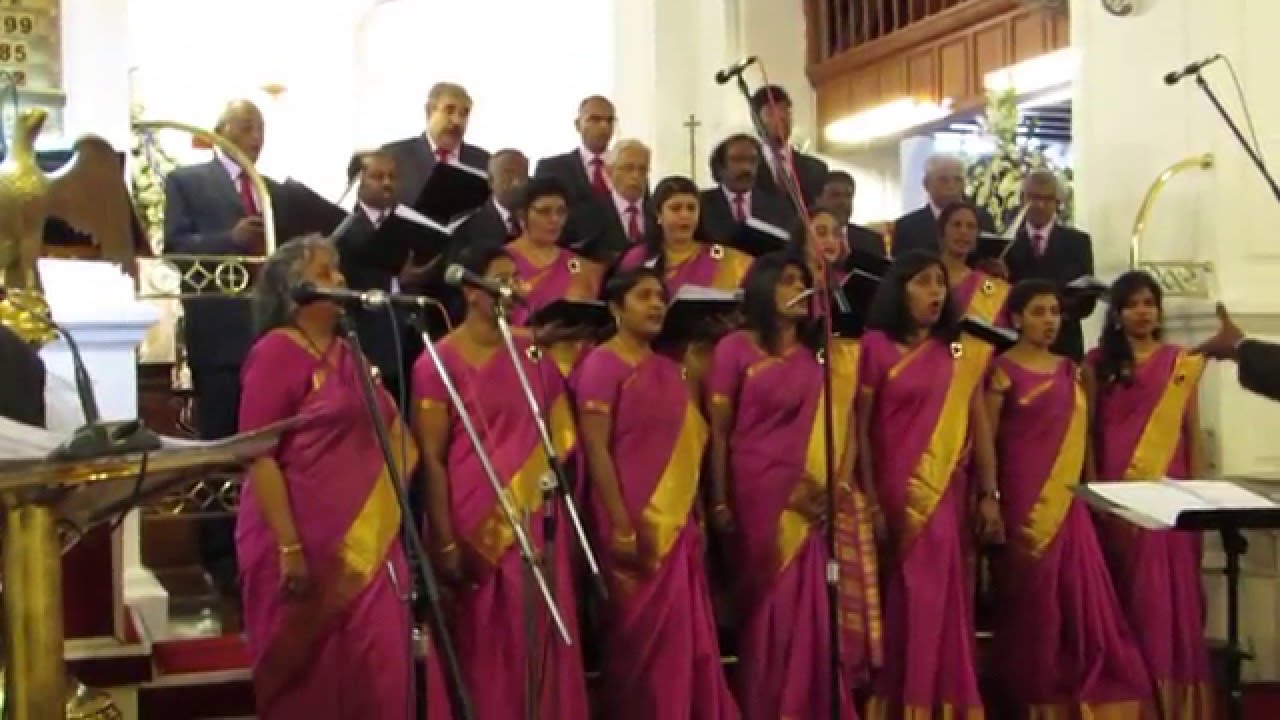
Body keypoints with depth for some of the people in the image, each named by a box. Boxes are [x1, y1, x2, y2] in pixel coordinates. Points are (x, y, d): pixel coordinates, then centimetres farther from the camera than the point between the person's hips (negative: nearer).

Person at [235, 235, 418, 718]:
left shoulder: (348, 354, 15)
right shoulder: (276, 353, -7)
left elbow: (392, 426, 25)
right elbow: (258, 456, -14)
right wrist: (289, 548, -20)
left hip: (366, 543, 7)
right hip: (304, 545, -7)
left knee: (376, 676, 6)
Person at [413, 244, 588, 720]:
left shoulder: (533, 354, 8)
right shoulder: (440, 362, -7)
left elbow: (559, 433, 17)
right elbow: (431, 458, -9)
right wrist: (445, 541, -13)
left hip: (535, 521, 5)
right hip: (476, 526, -5)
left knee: (539, 643, 8)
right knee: (484, 649, 2)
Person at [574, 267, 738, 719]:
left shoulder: (668, 370, 14)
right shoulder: (601, 365, -7)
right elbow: (597, 450, -13)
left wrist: (696, 516, 9)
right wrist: (621, 526, -18)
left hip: (677, 522, 7)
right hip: (635, 524, -7)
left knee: (687, 640, 9)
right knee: (644, 641, 0)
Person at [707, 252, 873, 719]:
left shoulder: (828, 355, 10)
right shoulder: (735, 349, -1)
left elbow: (846, 425, 6)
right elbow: (719, 431, -2)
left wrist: (841, 486, -8)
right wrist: (720, 502, -5)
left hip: (820, 502, 3)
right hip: (760, 498, -3)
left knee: (820, 609, 3)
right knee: (770, 610, 3)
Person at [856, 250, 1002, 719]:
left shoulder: (960, 352, 9)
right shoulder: (876, 346, -3)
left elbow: (979, 425, 9)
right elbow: (861, 426, -5)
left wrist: (989, 495, 2)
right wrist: (869, 498, -11)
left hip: (947, 494, 3)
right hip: (897, 494, -3)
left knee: (941, 599, 7)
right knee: (902, 600, 4)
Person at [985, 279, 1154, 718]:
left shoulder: (1070, 371, 14)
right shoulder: (1004, 370, -3)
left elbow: (1082, 436, 17)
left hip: (1069, 503, 5)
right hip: (1026, 503, -5)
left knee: (1085, 602, 2)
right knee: (1033, 603, 1)